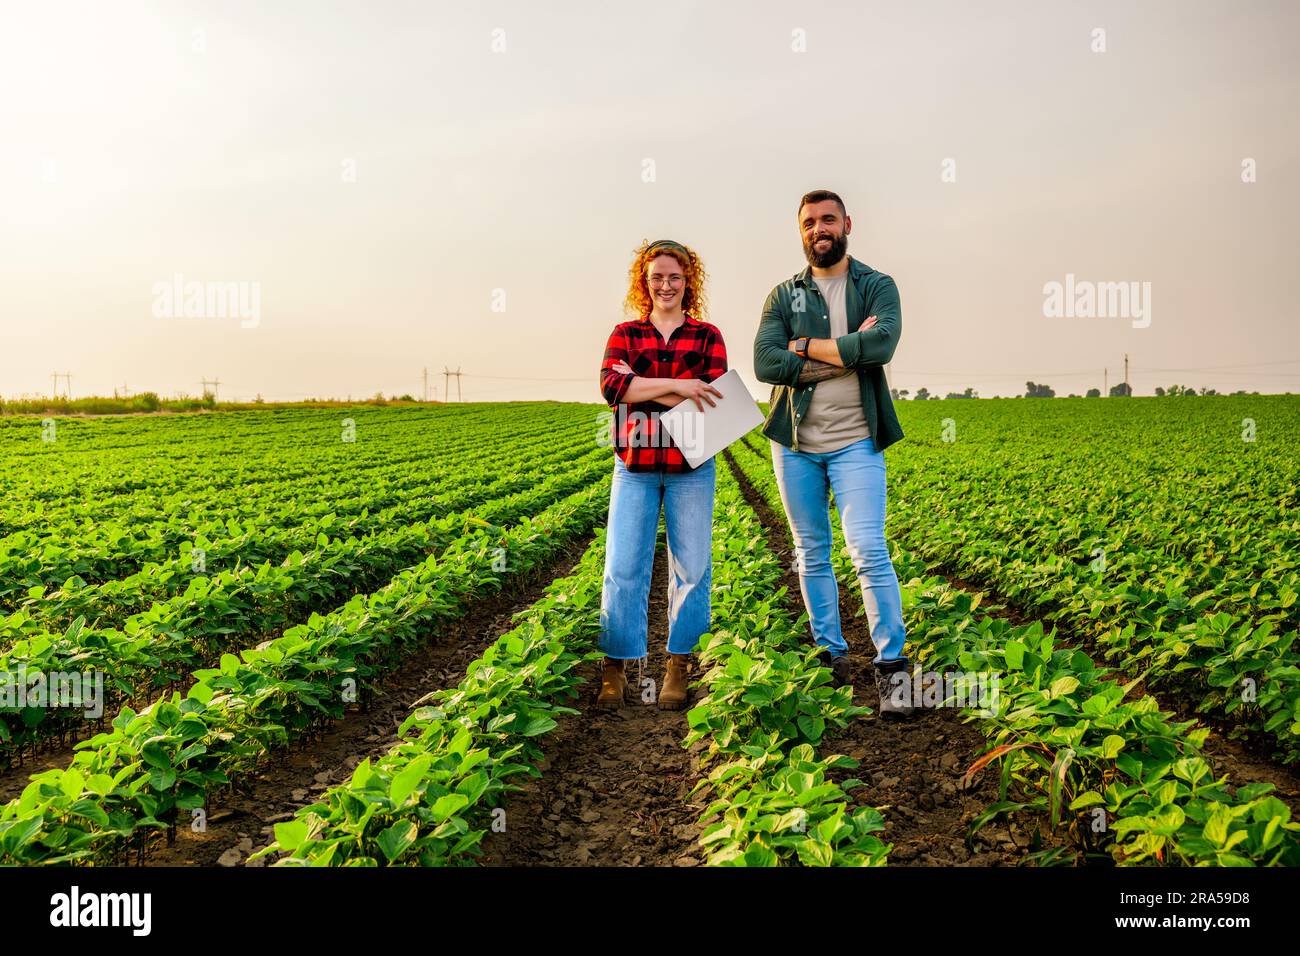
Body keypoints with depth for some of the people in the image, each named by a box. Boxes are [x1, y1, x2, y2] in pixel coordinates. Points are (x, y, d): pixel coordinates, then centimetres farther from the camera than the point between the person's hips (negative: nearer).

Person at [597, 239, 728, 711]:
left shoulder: (707, 336, 8)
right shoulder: (625, 334, 10)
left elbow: (713, 399, -7)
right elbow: (610, 386, -9)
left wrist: (640, 387, -12)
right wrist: (676, 386, -18)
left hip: (691, 468, 0)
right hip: (634, 468, 0)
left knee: (692, 567, 3)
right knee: (623, 567, -2)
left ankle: (679, 668, 15)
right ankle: (615, 669, 7)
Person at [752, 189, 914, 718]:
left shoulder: (877, 286, 2)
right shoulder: (783, 295, 7)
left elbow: (882, 344, -19)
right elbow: (765, 363, -10)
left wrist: (807, 345, -13)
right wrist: (847, 352, -14)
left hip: (855, 441, -3)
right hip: (795, 442, 3)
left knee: (870, 553, -10)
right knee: (812, 555, 10)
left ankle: (892, 664, 0)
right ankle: (831, 654, 23)